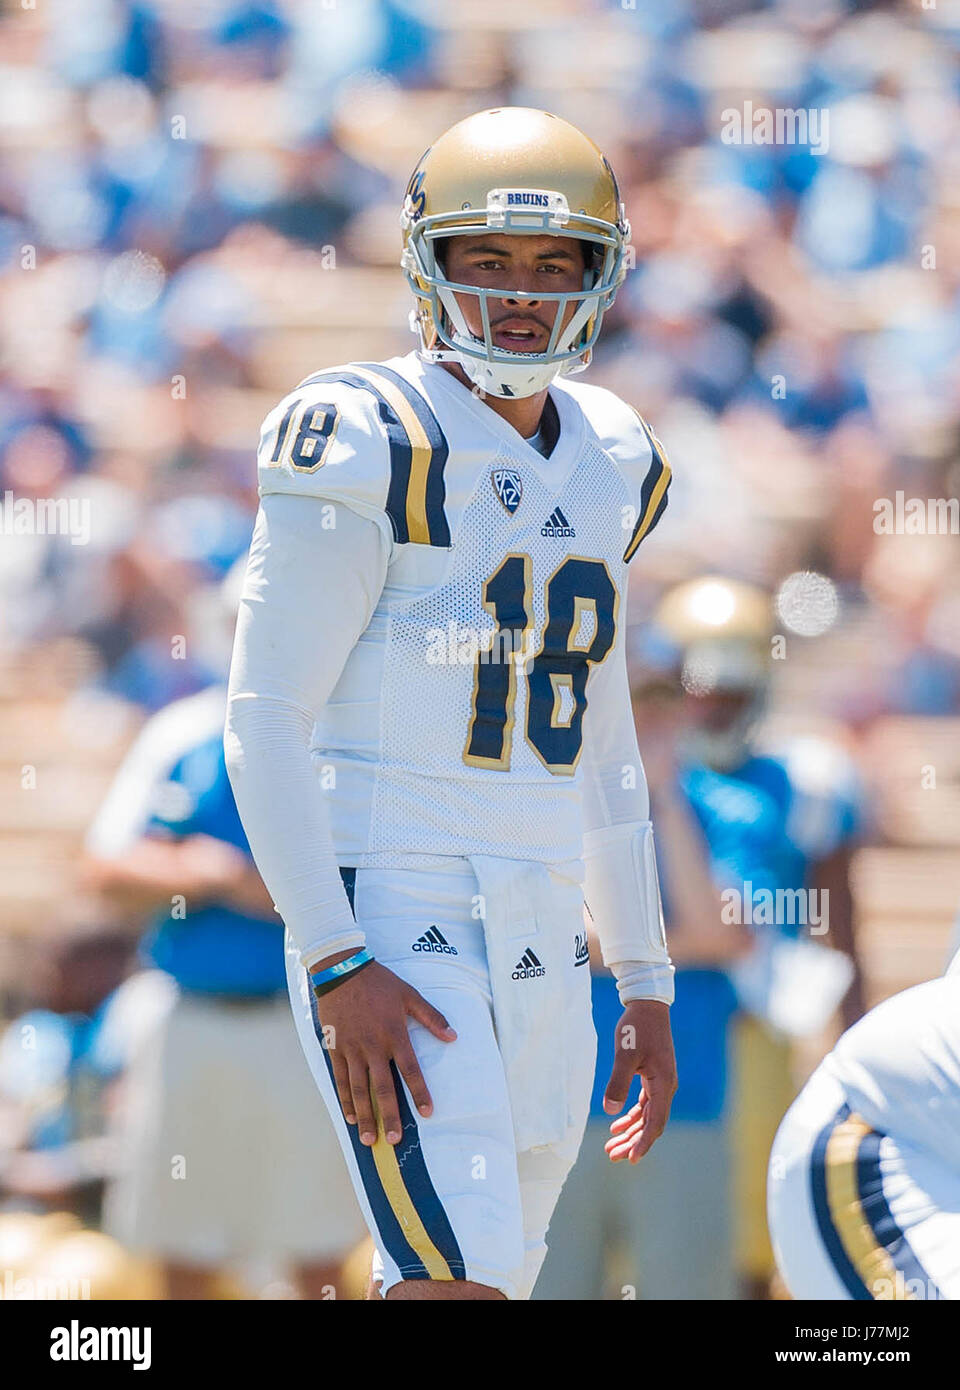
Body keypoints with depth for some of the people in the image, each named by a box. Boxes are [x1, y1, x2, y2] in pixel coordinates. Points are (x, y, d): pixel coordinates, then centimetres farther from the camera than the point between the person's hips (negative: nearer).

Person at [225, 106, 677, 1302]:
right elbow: (264, 725, -12)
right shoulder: (370, 450, -10)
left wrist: (645, 984, 18)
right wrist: (338, 969, -19)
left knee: (461, 1291, 11)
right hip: (390, 926, -7)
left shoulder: (608, 470, 13)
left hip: (538, 947, 7)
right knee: (461, 1289, -19)